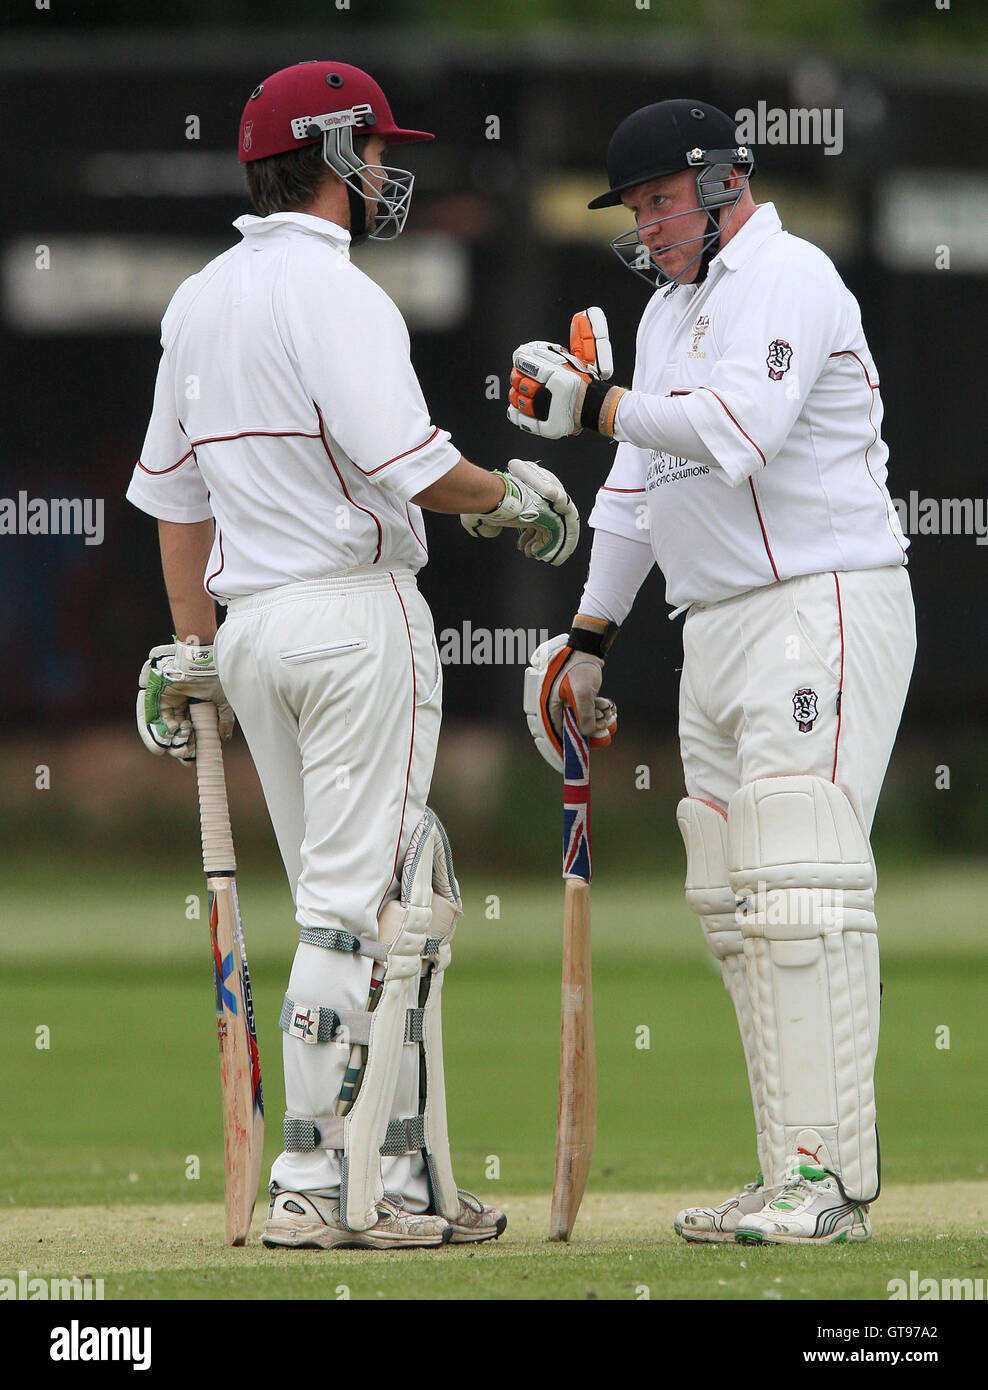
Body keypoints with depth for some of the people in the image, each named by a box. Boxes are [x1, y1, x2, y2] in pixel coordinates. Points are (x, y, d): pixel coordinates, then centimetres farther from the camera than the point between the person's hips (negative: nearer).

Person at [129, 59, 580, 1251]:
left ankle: (400, 1174, 12)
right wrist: (513, 497, -4)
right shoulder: (331, 292, -13)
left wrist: (190, 650, 21)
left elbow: (173, 491, 18)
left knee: (374, 908, 13)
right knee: (361, 906, -7)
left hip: (252, 625, 9)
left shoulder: (196, 302, 15)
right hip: (357, 615, -9)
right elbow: (404, 465, -21)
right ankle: (318, 1185, -9)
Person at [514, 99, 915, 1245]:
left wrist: (596, 405, -15)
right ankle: (790, 1178, 5)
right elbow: (640, 481, 28)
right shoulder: (668, 307, 21)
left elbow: (739, 428, -24)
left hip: (824, 607, -10)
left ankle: (831, 1178, -20)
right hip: (716, 633, 10)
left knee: (801, 887, -17)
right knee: (732, 904, 4)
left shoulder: (787, 278, -8)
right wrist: (589, 634, 26)